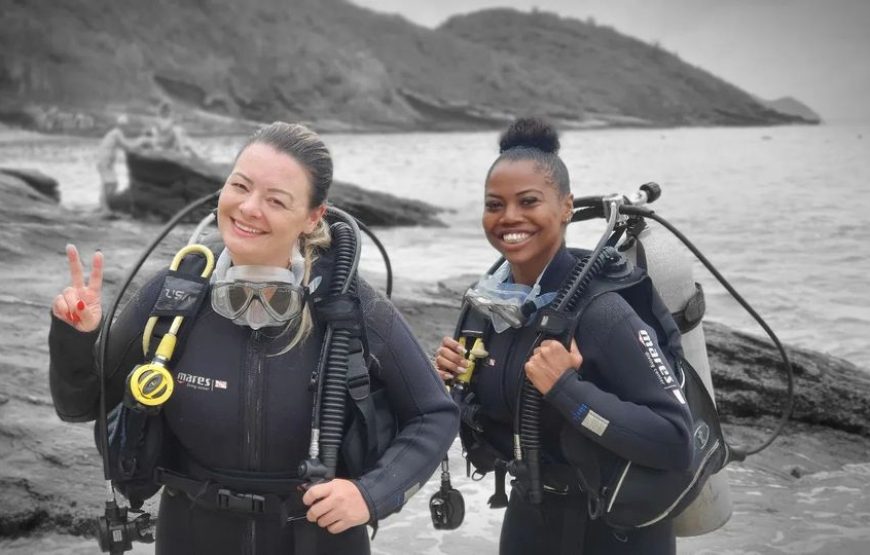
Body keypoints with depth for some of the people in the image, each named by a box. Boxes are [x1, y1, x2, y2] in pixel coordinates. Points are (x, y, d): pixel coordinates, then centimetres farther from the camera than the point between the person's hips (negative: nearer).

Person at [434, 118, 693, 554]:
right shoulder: (488, 298, -4)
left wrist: (564, 388, -32)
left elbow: (676, 442, -28)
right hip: (528, 516, 6)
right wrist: (452, 381, -8)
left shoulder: (599, 311, -23)